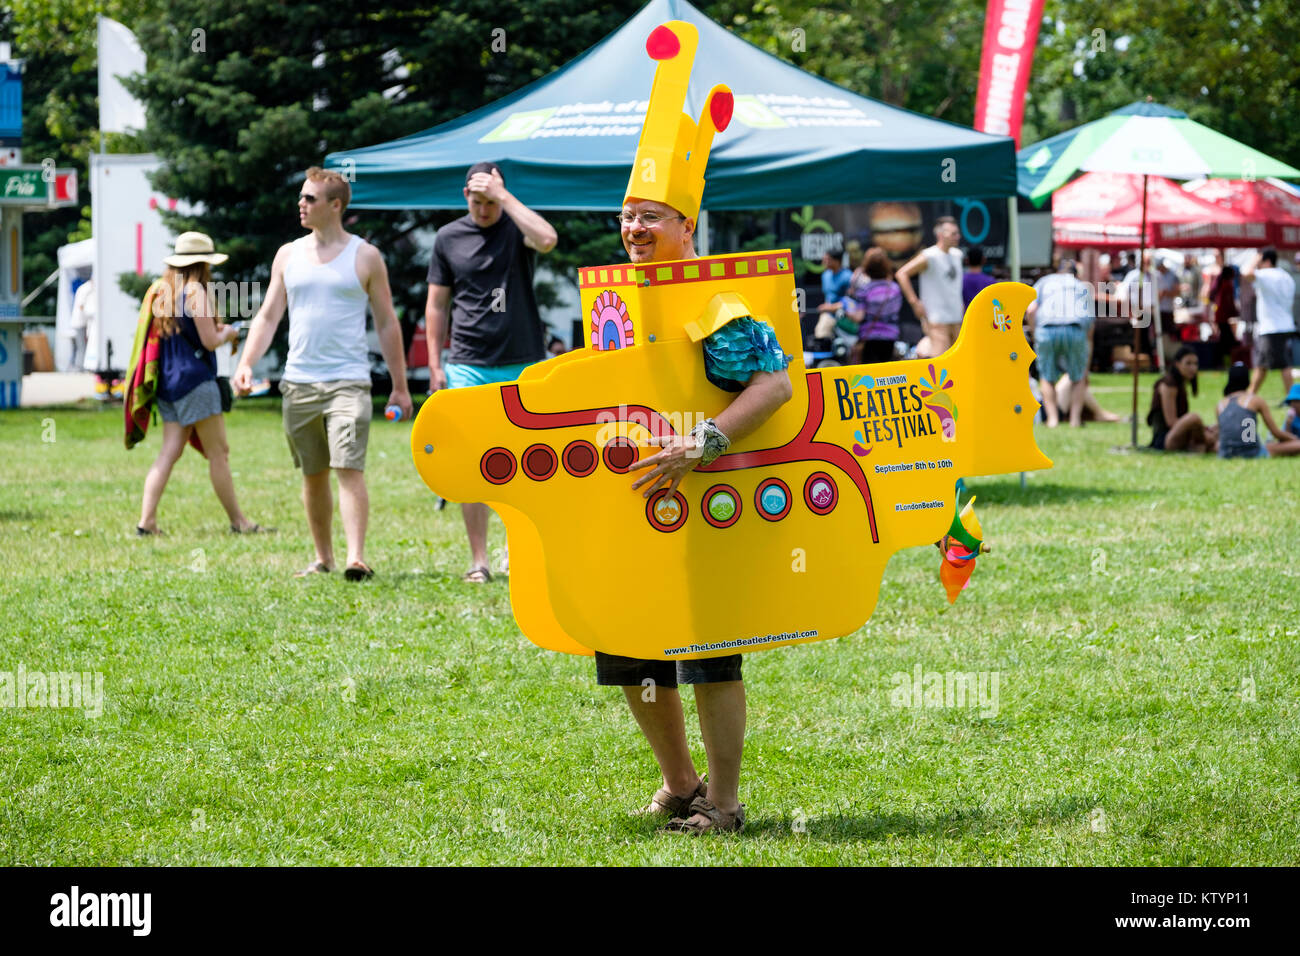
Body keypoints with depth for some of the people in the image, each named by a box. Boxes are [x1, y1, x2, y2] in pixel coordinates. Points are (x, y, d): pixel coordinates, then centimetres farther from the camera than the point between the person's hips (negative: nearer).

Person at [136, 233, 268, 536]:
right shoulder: (196, 291, -11)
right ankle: (238, 522, 4)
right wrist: (227, 333, 6)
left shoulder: (162, 291, 13)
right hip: (195, 380, -8)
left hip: (167, 382, 8)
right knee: (218, 452, -1)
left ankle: (146, 520, -6)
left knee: (169, 451, 4)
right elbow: (209, 341, -14)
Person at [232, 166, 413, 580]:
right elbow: (268, 316, 13)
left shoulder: (365, 257, 2)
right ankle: (323, 557, 19)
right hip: (298, 382, 4)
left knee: (349, 469, -15)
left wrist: (400, 386, 4)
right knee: (313, 475, 9)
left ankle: (356, 558, -20)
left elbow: (387, 323, 6)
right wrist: (245, 364, -2)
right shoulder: (289, 255, 12)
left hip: (348, 381, -4)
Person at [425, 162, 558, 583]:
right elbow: (436, 304, 12)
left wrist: (503, 195, -19)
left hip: (523, 365, -1)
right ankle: (478, 560, 1)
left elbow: (547, 239, -24)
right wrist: (435, 365, 5)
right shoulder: (449, 237, 7)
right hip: (467, 367, 1)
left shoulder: (517, 227, 1)